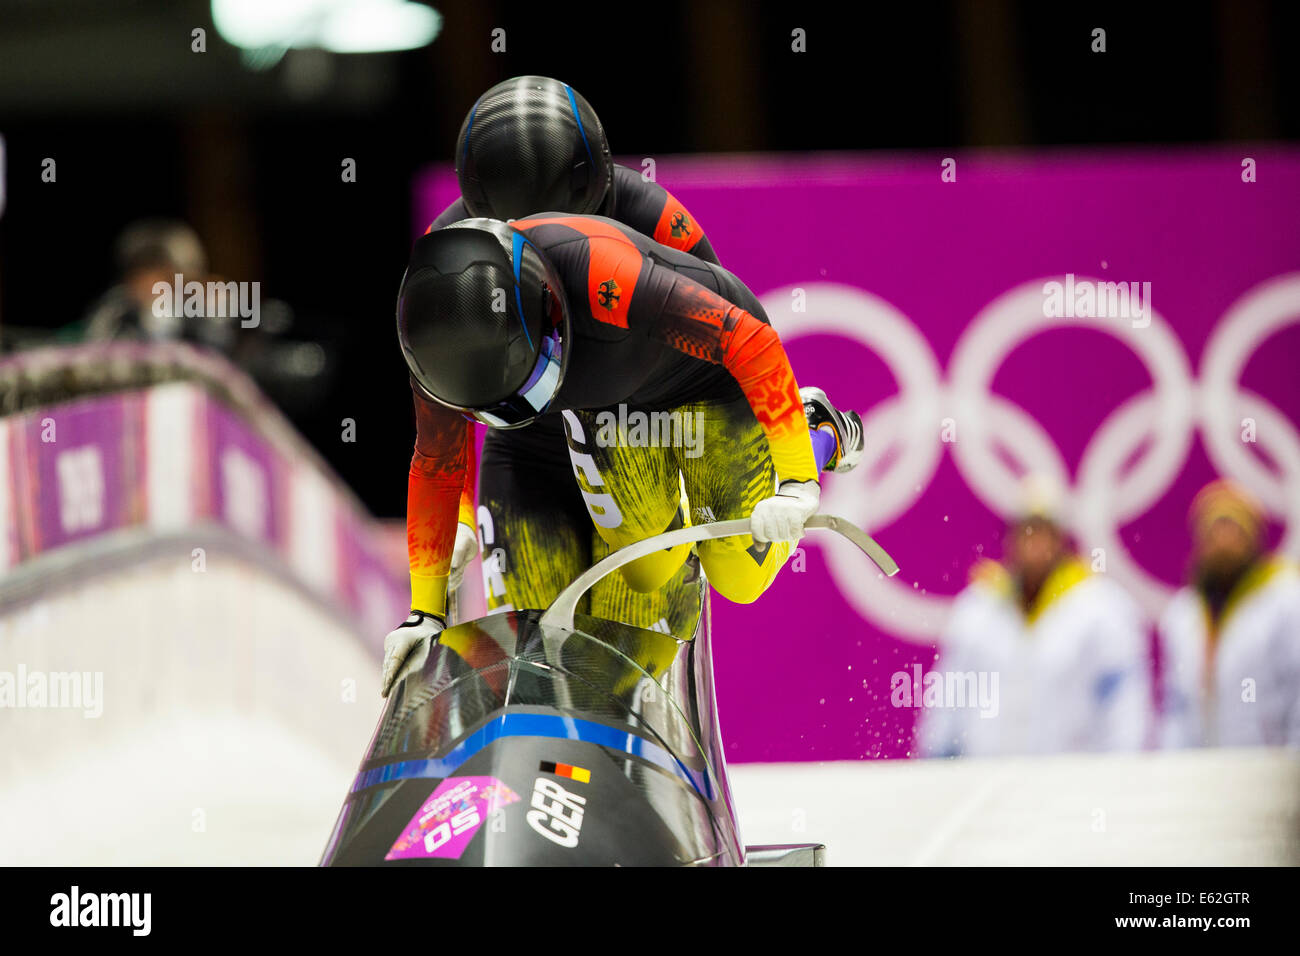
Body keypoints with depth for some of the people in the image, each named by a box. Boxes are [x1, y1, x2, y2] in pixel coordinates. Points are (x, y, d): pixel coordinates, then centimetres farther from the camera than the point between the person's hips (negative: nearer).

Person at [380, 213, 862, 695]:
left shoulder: (600, 276, -46)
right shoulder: (442, 333, -28)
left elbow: (753, 342, -39)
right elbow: (437, 469, -13)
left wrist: (797, 478, -43)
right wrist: (424, 612, -14)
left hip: (710, 378, -4)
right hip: (606, 401, 4)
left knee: (739, 578, 1)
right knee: (648, 573, 5)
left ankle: (819, 435, 25)